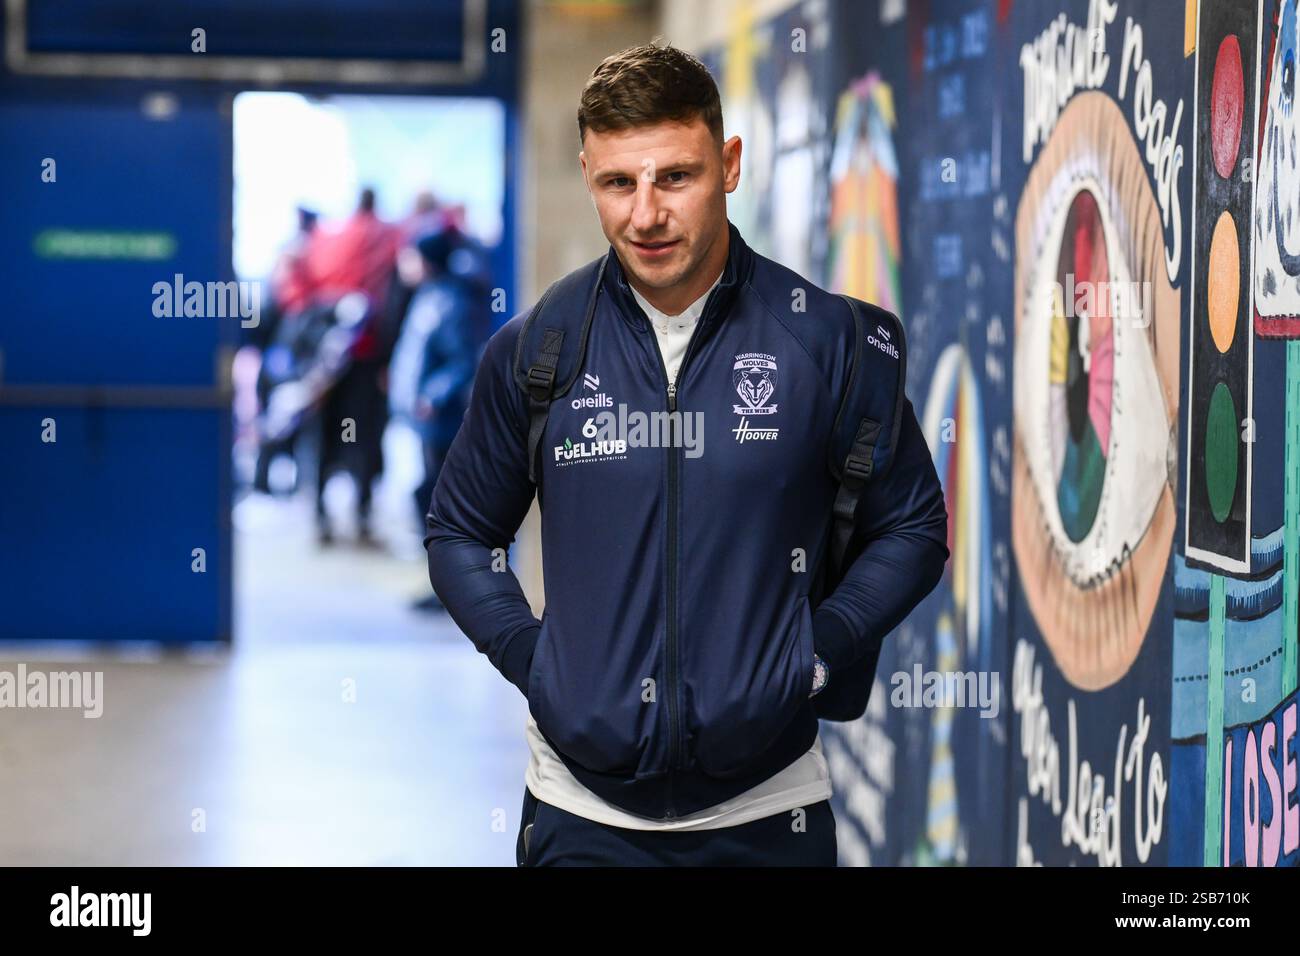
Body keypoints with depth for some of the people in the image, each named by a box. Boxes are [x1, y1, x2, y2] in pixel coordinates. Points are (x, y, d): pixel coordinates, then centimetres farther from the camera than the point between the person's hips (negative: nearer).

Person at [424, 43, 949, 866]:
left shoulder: (823, 336, -2)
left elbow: (913, 529, 6)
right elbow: (459, 533, 12)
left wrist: (818, 651, -5)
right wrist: (528, 657, -2)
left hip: (767, 809, 0)